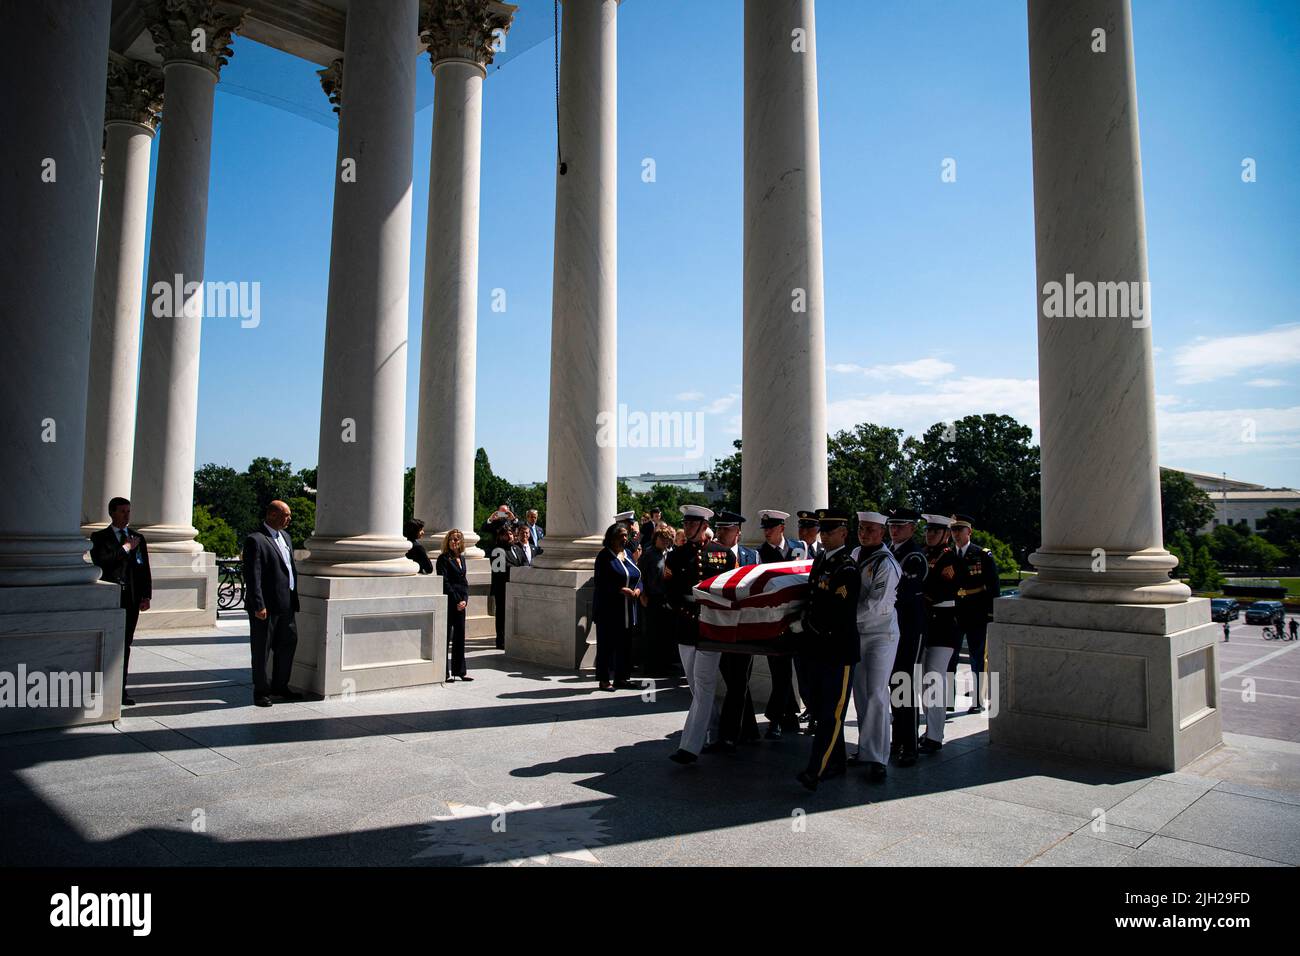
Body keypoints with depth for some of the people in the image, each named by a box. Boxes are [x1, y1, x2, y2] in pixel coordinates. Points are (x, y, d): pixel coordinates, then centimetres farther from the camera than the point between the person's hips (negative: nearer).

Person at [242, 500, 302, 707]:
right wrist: (258, 605, -20)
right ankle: (261, 690, 17)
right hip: (266, 606, -8)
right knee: (262, 649, 5)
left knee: (288, 644, 15)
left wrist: (295, 597, 16)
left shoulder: (285, 537, 15)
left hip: (286, 605, 9)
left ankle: (280, 686, 29)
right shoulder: (255, 540, -13)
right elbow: (252, 576, -17)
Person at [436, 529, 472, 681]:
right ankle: (445, 672, 3)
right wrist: (456, 601, -13)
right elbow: (445, 582, -11)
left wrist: (465, 599, 0)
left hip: (461, 602, 7)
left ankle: (460, 671, 16)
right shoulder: (443, 558, -6)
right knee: (446, 636, -2)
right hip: (448, 602, -7)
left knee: (460, 636, 10)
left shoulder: (461, 558, 14)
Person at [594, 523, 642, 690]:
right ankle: (604, 679, 6)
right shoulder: (604, 556, -7)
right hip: (609, 608, -6)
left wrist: (637, 589, -7)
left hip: (627, 609, 6)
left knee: (625, 643, 9)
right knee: (607, 644, -1)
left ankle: (621, 677, 18)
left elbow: (637, 577, 14)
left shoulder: (628, 554, 14)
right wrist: (621, 590, -22)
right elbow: (601, 583, -14)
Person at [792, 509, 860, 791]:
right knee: (819, 707, 15)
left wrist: (804, 626, -10)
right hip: (818, 648, 9)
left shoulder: (847, 570, -15)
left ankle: (816, 771, -4)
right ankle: (835, 763, 28)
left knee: (832, 712, -3)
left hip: (840, 649, -9)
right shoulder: (820, 560, 10)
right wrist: (806, 616, 8)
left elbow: (837, 615, -20)